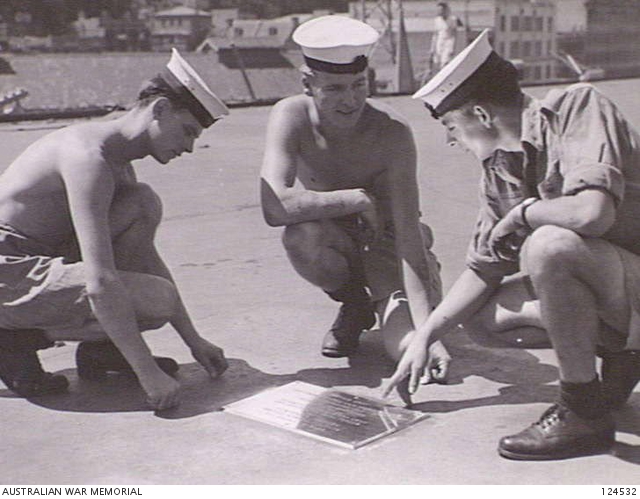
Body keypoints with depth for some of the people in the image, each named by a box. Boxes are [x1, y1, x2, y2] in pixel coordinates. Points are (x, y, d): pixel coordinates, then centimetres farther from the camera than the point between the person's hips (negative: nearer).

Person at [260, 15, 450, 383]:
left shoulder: (392, 132, -25)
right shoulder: (291, 117, -22)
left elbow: (408, 233, -27)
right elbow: (274, 207, -35)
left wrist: (426, 331, -33)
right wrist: (358, 199, -31)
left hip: (386, 239, -1)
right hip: (334, 237, 1)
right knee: (302, 236, -36)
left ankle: (379, 301, 17)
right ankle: (355, 307, -1)